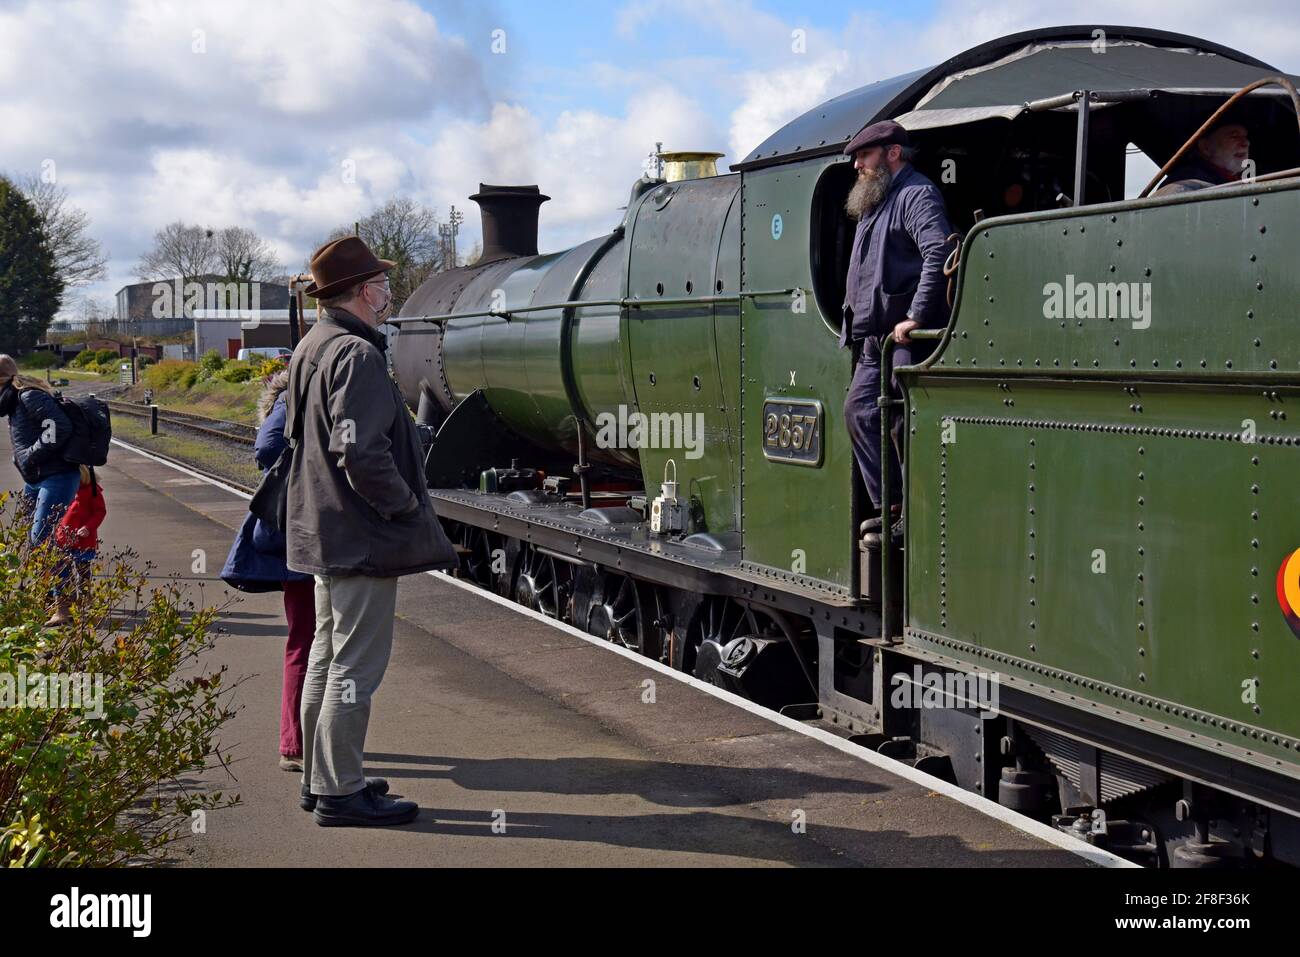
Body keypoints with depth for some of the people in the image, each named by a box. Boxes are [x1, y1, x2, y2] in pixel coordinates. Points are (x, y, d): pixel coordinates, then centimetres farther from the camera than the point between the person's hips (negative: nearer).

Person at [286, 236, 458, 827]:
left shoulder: (309, 348, 12)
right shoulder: (357, 355, -19)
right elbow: (361, 452, -28)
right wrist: (405, 505, -15)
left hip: (322, 530, 10)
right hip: (362, 535, -10)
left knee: (327, 656, 17)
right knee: (356, 667, -4)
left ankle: (319, 778, 26)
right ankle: (339, 793, 1)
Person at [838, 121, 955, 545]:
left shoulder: (917, 194, -9)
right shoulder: (874, 202, 22)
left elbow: (939, 252, -24)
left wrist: (915, 316, -28)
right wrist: (856, 326, 19)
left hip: (907, 338, -10)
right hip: (875, 340, 10)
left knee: (904, 424, -9)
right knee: (859, 411, 8)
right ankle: (890, 506, 13)